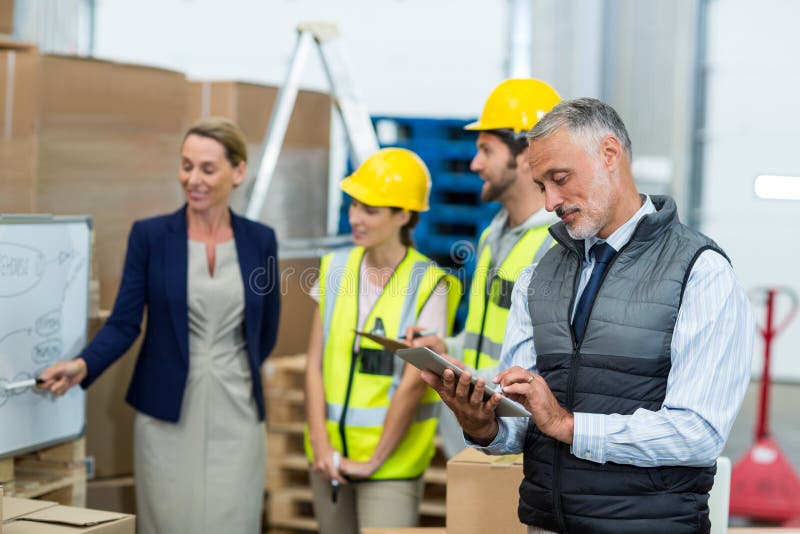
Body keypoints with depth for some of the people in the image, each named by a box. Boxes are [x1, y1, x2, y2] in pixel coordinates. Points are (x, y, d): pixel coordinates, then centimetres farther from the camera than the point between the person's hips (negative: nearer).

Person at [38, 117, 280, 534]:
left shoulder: (260, 240, 4)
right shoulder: (149, 235, -2)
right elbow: (124, 323, -5)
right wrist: (83, 365, -21)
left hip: (237, 416, 2)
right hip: (168, 414, -1)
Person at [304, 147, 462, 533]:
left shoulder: (428, 284, -9)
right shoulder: (337, 269, 6)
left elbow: (413, 384, -12)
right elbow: (315, 364, 4)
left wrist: (375, 461, -11)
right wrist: (320, 444, -5)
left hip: (391, 458, -5)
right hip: (330, 455, 5)